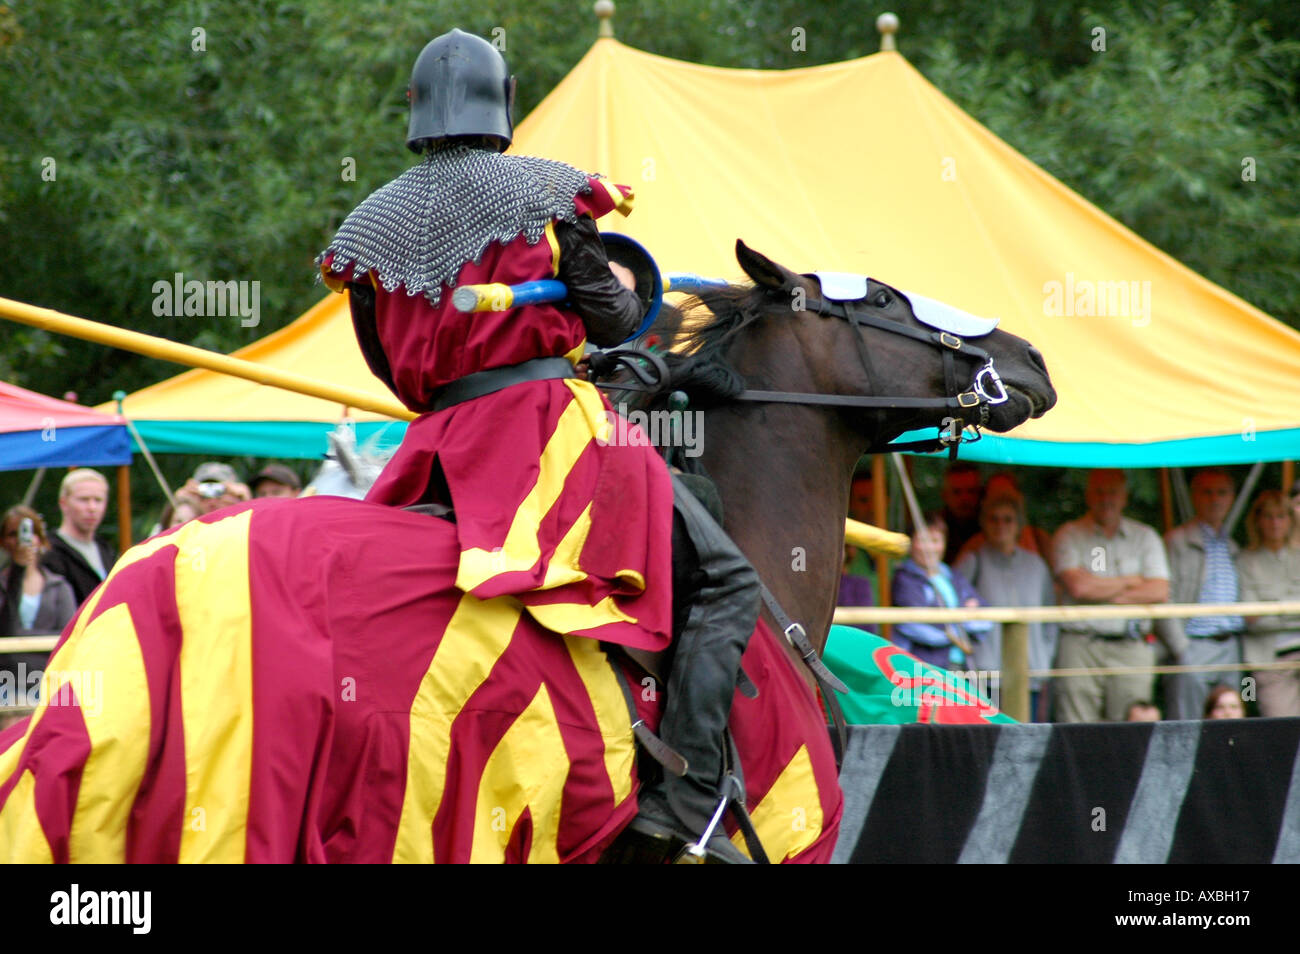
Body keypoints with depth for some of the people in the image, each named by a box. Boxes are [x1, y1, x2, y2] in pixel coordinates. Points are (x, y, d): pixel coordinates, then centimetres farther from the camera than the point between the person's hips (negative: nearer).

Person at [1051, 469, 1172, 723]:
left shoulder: (1145, 537, 13)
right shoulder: (1069, 535, 7)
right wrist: (1130, 582, 1)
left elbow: (1160, 592, 1)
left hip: (1132, 648, 2)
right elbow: (1078, 587, -8)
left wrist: (1104, 593, -4)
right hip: (1081, 647, -2)